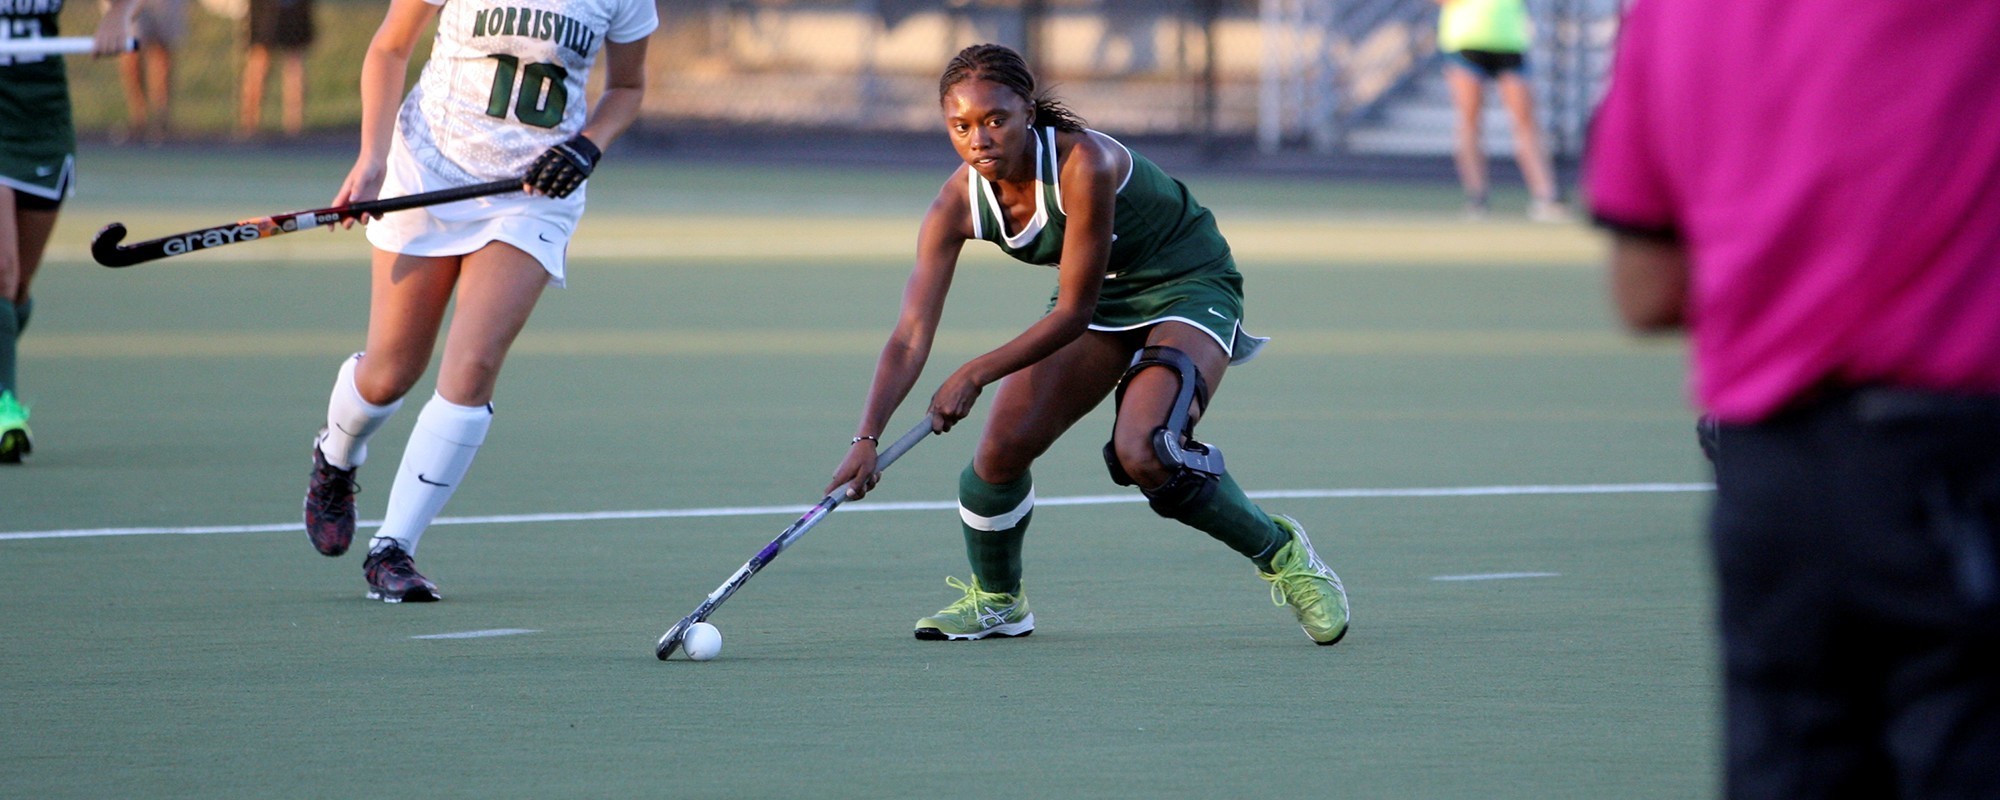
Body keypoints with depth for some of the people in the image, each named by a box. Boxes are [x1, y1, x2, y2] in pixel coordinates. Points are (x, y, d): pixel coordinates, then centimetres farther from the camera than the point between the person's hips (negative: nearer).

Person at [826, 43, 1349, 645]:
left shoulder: (1084, 166, -34)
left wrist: (977, 374, -32)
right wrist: (867, 438, -32)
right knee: (1002, 448, -8)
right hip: (1101, 300, 6)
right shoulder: (957, 207, -16)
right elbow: (911, 337, -20)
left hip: (1190, 286, -6)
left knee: (1142, 451, -27)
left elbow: (1073, 314, -28)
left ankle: (1282, 555, -5)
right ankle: (996, 600, 20)